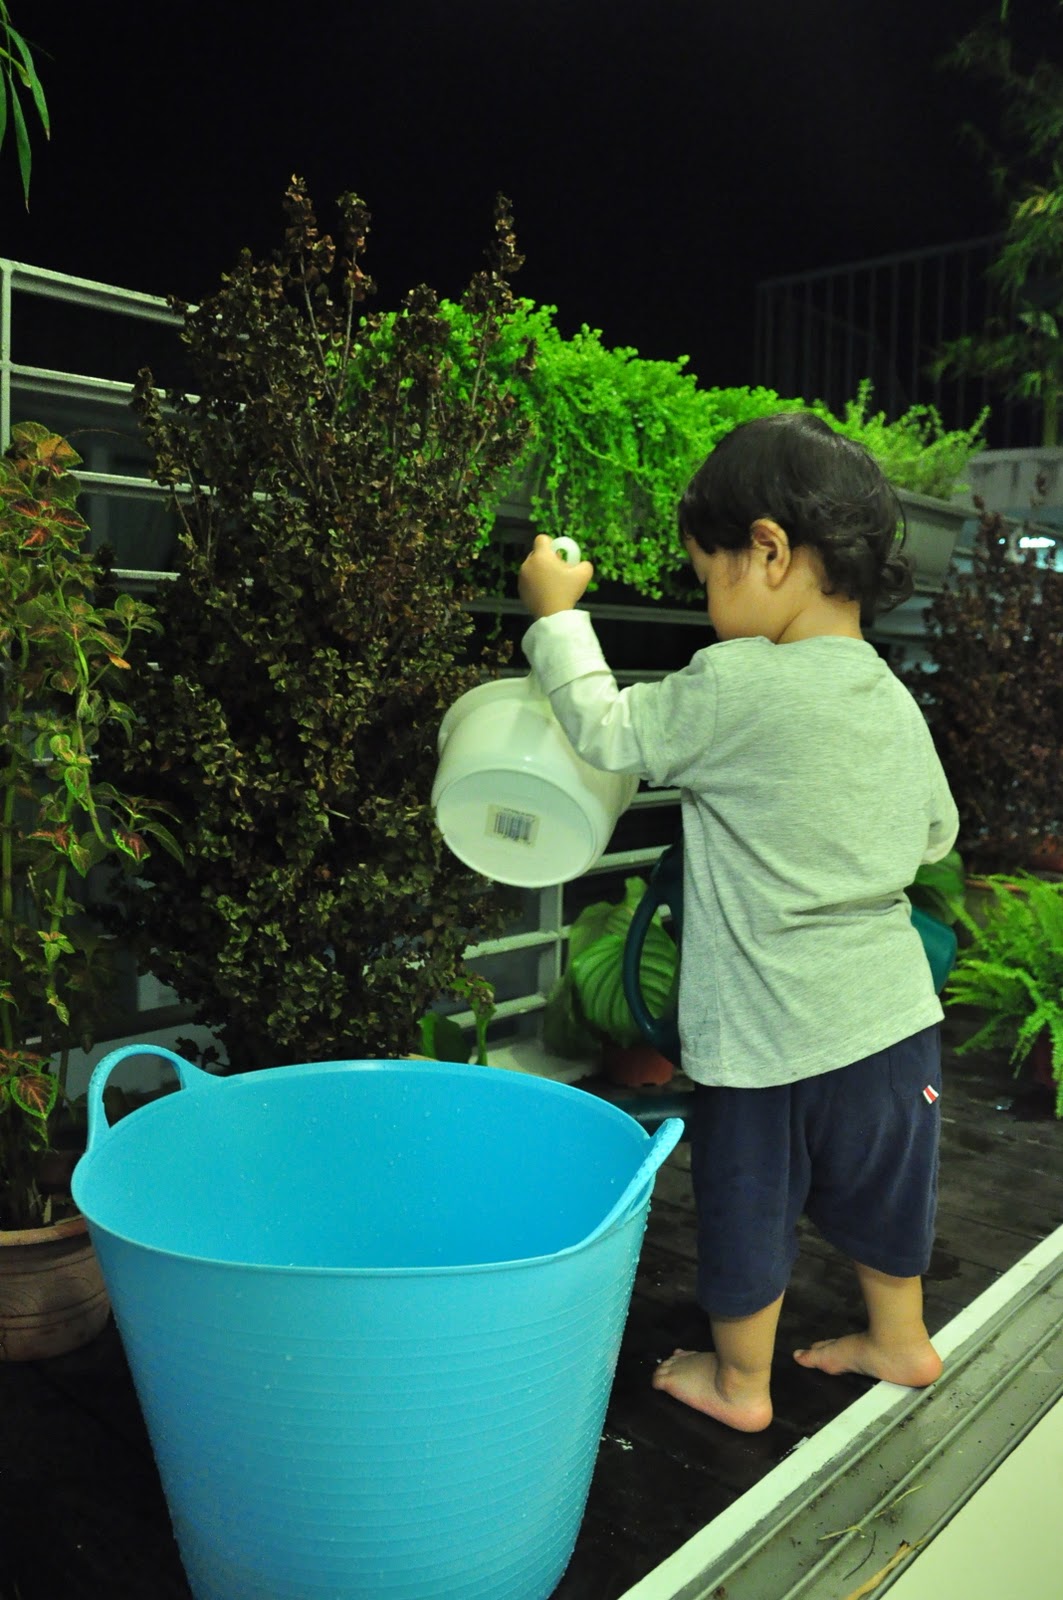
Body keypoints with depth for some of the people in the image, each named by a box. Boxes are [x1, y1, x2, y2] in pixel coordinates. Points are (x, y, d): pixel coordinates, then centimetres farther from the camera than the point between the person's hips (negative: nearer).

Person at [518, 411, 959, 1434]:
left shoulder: (738, 687, -22)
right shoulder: (894, 699, 2)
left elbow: (608, 733, -11)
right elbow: (935, 834, 13)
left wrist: (555, 615, 1)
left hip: (772, 1029, -7)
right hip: (892, 1006, 7)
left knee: (749, 1202, 15)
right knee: (877, 1184, 26)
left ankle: (740, 1381, 35)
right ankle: (900, 1341, 46)